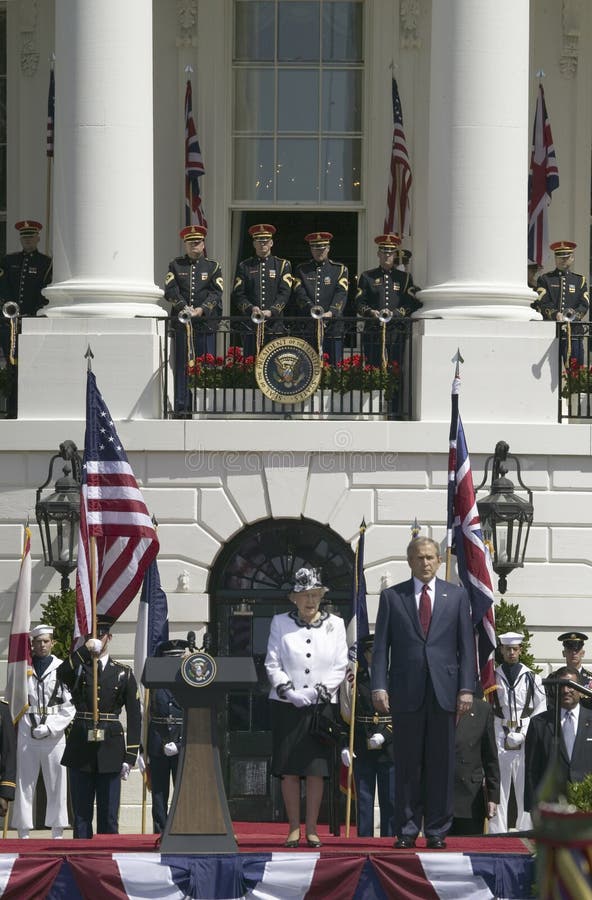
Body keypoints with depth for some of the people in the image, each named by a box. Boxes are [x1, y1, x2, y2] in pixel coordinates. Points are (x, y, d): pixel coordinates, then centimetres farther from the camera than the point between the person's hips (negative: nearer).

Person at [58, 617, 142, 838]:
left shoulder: (123, 673, 7)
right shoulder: (77, 668, 7)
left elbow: (134, 717, 4)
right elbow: (61, 674, -19)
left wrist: (130, 757, -2)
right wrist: (85, 649, -23)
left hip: (110, 750, 0)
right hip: (80, 749, 0)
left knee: (109, 816, 2)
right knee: (81, 814, 3)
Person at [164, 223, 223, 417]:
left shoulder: (213, 267, 10)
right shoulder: (176, 266, 12)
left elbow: (216, 293, 0)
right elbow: (170, 290, 0)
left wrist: (202, 310, -15)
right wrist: (184, 307, -15)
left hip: (206, 322, 0)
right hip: (182, 322, 0)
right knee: (183, 364, -2)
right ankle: (182, 406, -1)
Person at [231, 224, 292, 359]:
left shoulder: (283, 265, 10)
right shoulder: (244, 267, 11)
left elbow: (284, 293, -1)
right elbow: (237, 295, 4)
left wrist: (271, 311, -16)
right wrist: (251, 309, -15)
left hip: (275, 326, -1)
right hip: (251, 327, 1)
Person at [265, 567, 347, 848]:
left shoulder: (335, 624, 9)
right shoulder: (280, 623, 8)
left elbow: (340, 667, 3)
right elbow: (272, 664, 3)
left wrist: (316, 692, -11)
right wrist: (290, 692, -13)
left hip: (322, 706, 0)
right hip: (286, 706, 0)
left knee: (316, 770, -2)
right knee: (289, 770, -2)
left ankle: (312, 829, 3)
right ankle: (294, 828, 5)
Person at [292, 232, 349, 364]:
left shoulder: (340, 269, 11)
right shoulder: (302, 270, 13)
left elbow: (341, 294, -4)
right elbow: (300, 294, -2)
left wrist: (331, 312, -22)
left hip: (332, 327, -1)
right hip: (308, 329, 1)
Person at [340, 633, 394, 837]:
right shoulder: (353, 679, 5)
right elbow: (345, 716, 7)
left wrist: (384, 735, -14)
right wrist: (345, 746, -2)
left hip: (388, 748, -1)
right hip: (362, 750, 1)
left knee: (389, 800, 2)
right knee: (363, 799, 4)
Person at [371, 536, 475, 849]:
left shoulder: (457, 596, 11)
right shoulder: (391, 596, 9)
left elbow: (466, 645, 8)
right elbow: (381, 645, 5)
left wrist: (466, 689, -1)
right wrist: (379, 687, -5)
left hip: (444, 692, 1)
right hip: (406, 691, -1)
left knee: (441, 764, 1)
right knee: (407, 764, 1)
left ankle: (437, 830, 7)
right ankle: (406, 831, 7)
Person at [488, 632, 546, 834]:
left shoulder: (532, 678, 8)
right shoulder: (492, 677, 9)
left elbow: (540, 711, 5)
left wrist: (522, 734, -6)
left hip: (526, 739, 0)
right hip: (498, 739, 0)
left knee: (525, 790, -3)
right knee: (498, 789, -4)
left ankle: (526, 831, -1)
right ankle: (497, 833, -3)